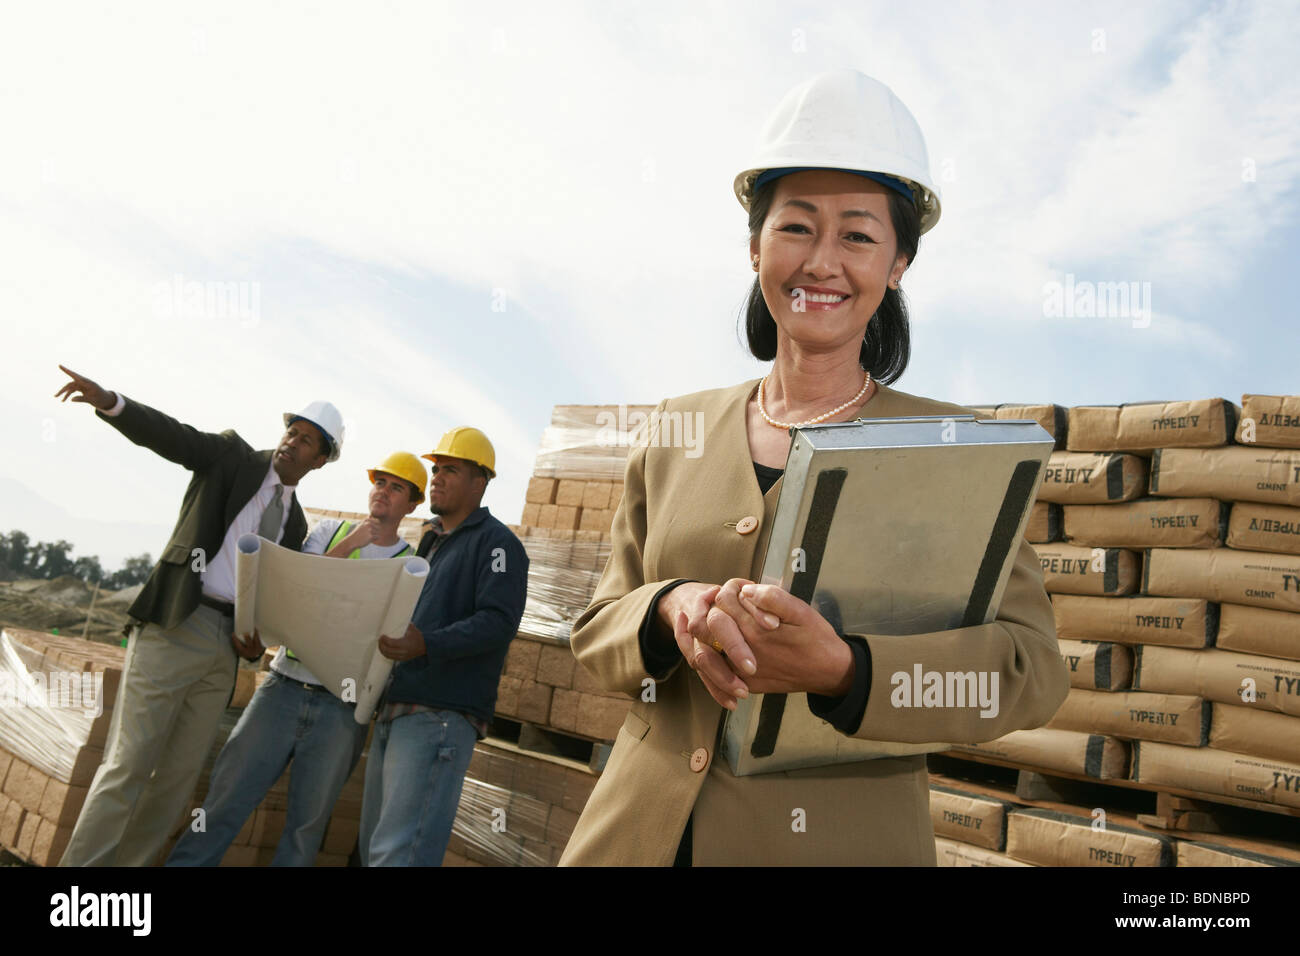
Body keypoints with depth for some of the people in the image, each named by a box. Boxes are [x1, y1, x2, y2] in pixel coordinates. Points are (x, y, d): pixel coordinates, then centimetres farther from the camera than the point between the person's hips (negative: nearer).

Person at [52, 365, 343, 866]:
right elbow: (170, 435, -13)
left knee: (180, 775, 7)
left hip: (227, 644, 5)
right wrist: (110, 402, -30)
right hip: (176, 626, -5)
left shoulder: (295, 521, 17)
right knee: (127, 767, -7)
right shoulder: (232, 455, 4)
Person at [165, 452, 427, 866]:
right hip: (285, 687, 1)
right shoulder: (330, 531, 11)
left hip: (342, 708, -1)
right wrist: (347, 546, -10)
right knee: (224, 803, 0)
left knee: (307, 825, 4)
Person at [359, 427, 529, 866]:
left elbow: (499, 622, -17)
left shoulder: (496, 542, -3)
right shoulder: (430, 544, 24)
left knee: (397, 853, -14)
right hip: (393, 712, 9)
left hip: (439, 716, -9)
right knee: (372, 845, 12)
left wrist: (426, 644, -30)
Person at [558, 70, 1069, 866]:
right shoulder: (675, 433, 3)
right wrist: (672, 609, -17)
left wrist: (842, 669, -28)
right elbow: (597, 631, 5)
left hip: (842, 838, -2)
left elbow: (1033, 666, -12)